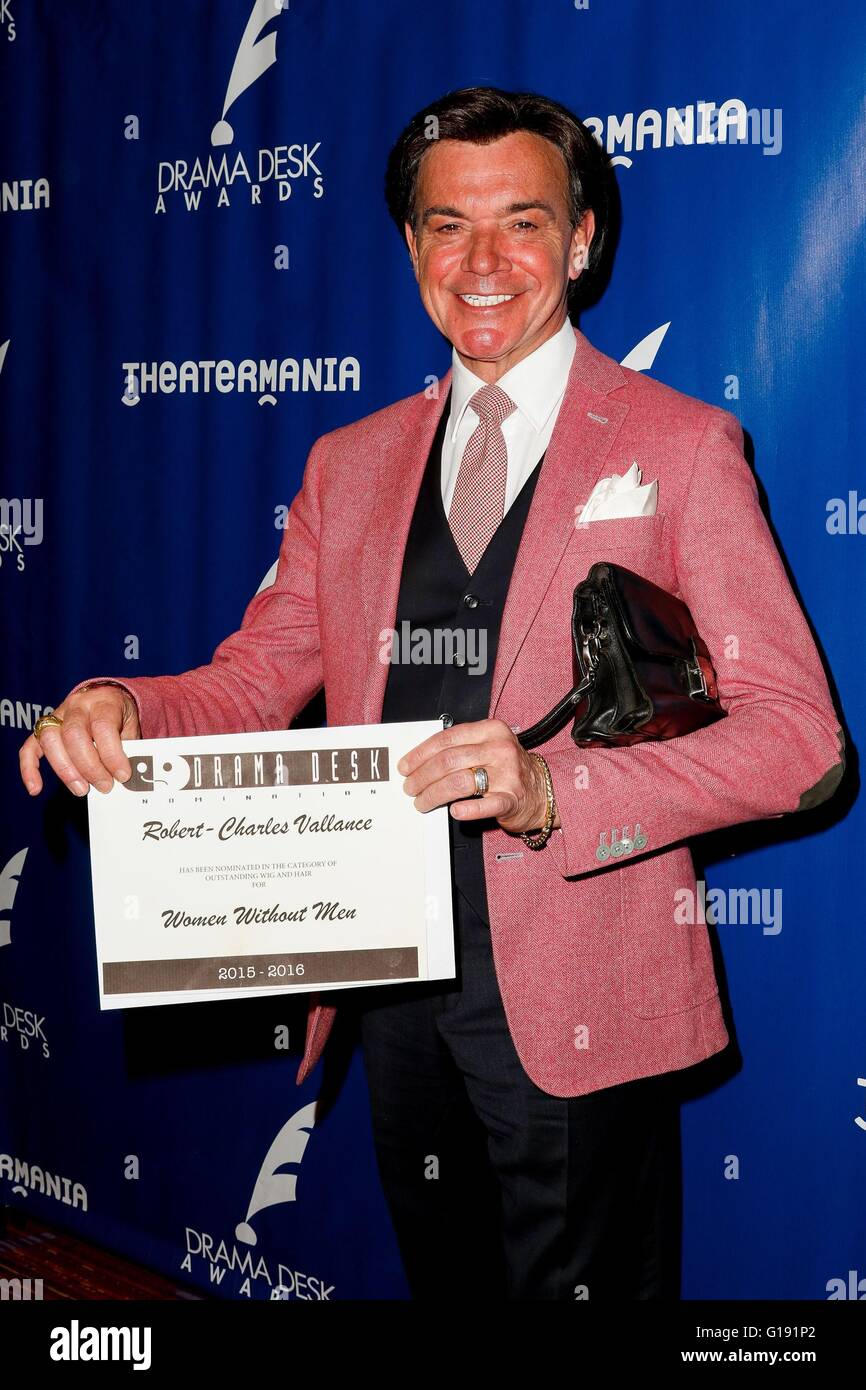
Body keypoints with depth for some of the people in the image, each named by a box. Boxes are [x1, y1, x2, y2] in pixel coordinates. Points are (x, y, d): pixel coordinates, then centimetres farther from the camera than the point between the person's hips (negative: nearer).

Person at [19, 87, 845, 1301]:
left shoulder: (680, 448, -5)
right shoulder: (349, 463, 10)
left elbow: (799, 738, -10)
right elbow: (254, 686, 9)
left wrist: (554, 788, -25)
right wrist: (123, 709, -14)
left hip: (575, 1009, -4)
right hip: (396, 985, 5)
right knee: (443, 1284, 20)